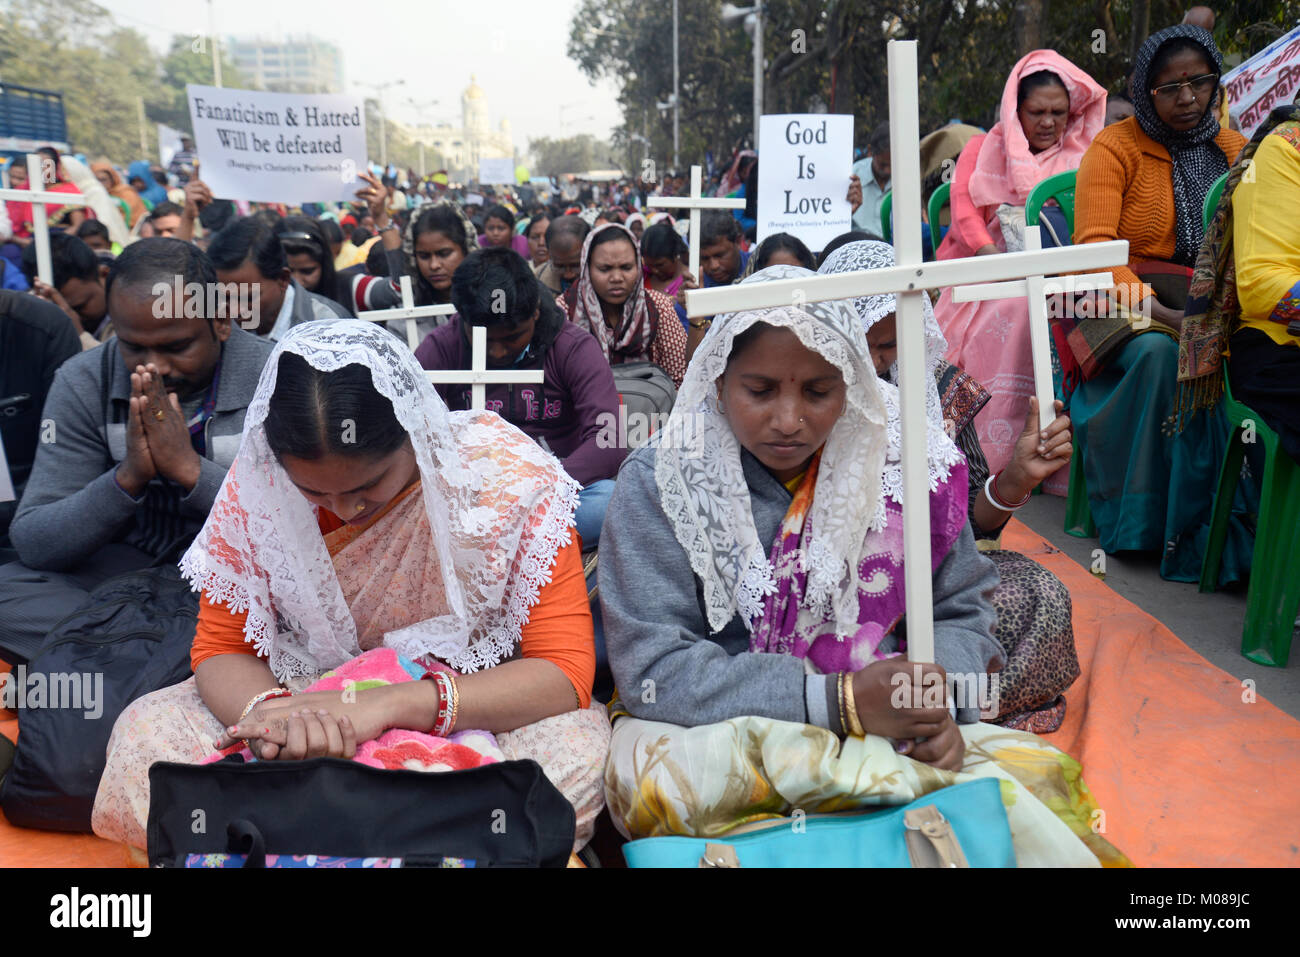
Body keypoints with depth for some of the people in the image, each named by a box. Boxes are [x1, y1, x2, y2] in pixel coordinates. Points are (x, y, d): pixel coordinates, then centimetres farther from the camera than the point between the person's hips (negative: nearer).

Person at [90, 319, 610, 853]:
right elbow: (219, 649, -4)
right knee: (143, 732, -19)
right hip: (310, 702, 3)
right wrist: (268, 709, -29)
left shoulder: (511, 478, -20)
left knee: (576, 749, -34)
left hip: (471, 707, -2)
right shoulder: (257, 481, -11)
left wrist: (386, 704, -33)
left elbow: (566, 675, -22)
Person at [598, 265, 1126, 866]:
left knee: (1043, 773, -20)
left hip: (882, 729, 2)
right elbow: (656, 670, -18)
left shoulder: (904, 464, -3)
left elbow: (958, 613, 6)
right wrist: (839, 700, -26)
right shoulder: (659, 483, -11)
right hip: (714, 731, -1)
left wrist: (937, 706, -17)